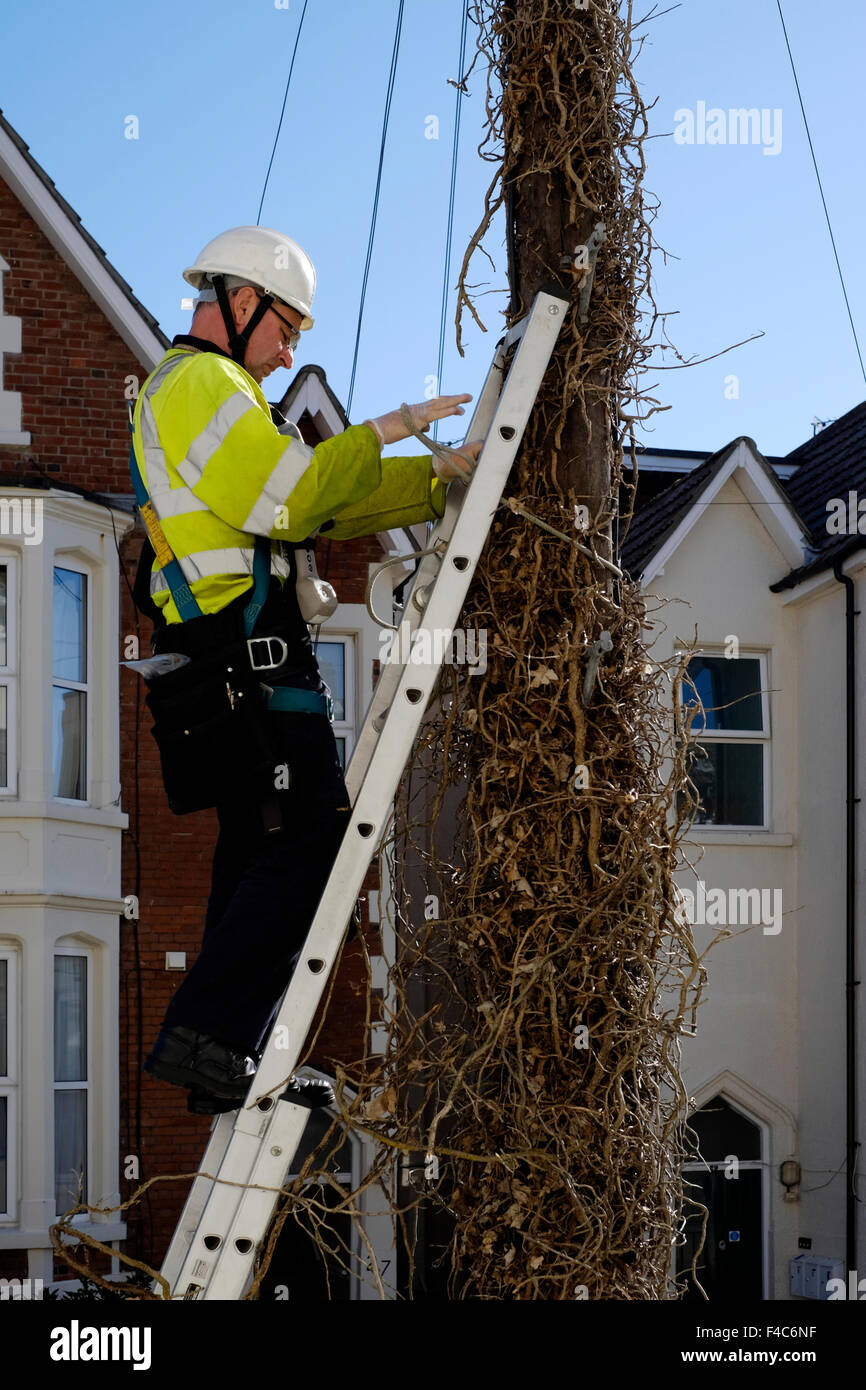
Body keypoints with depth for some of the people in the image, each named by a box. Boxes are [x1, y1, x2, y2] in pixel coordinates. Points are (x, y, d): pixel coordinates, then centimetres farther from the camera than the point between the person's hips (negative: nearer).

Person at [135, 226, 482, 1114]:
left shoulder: (207, 391, 29)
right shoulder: (202, 384, -5)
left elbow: (331, 507, 27)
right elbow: (288, 496, -19)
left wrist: (442, 475, 20)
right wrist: (384, 431, -9)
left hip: (228, 661, 11)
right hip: (247, 651, -11)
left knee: (259, 851, 11)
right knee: (313, 842, -14)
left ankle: (228, 1063, 11)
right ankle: (206, 1034, -18)